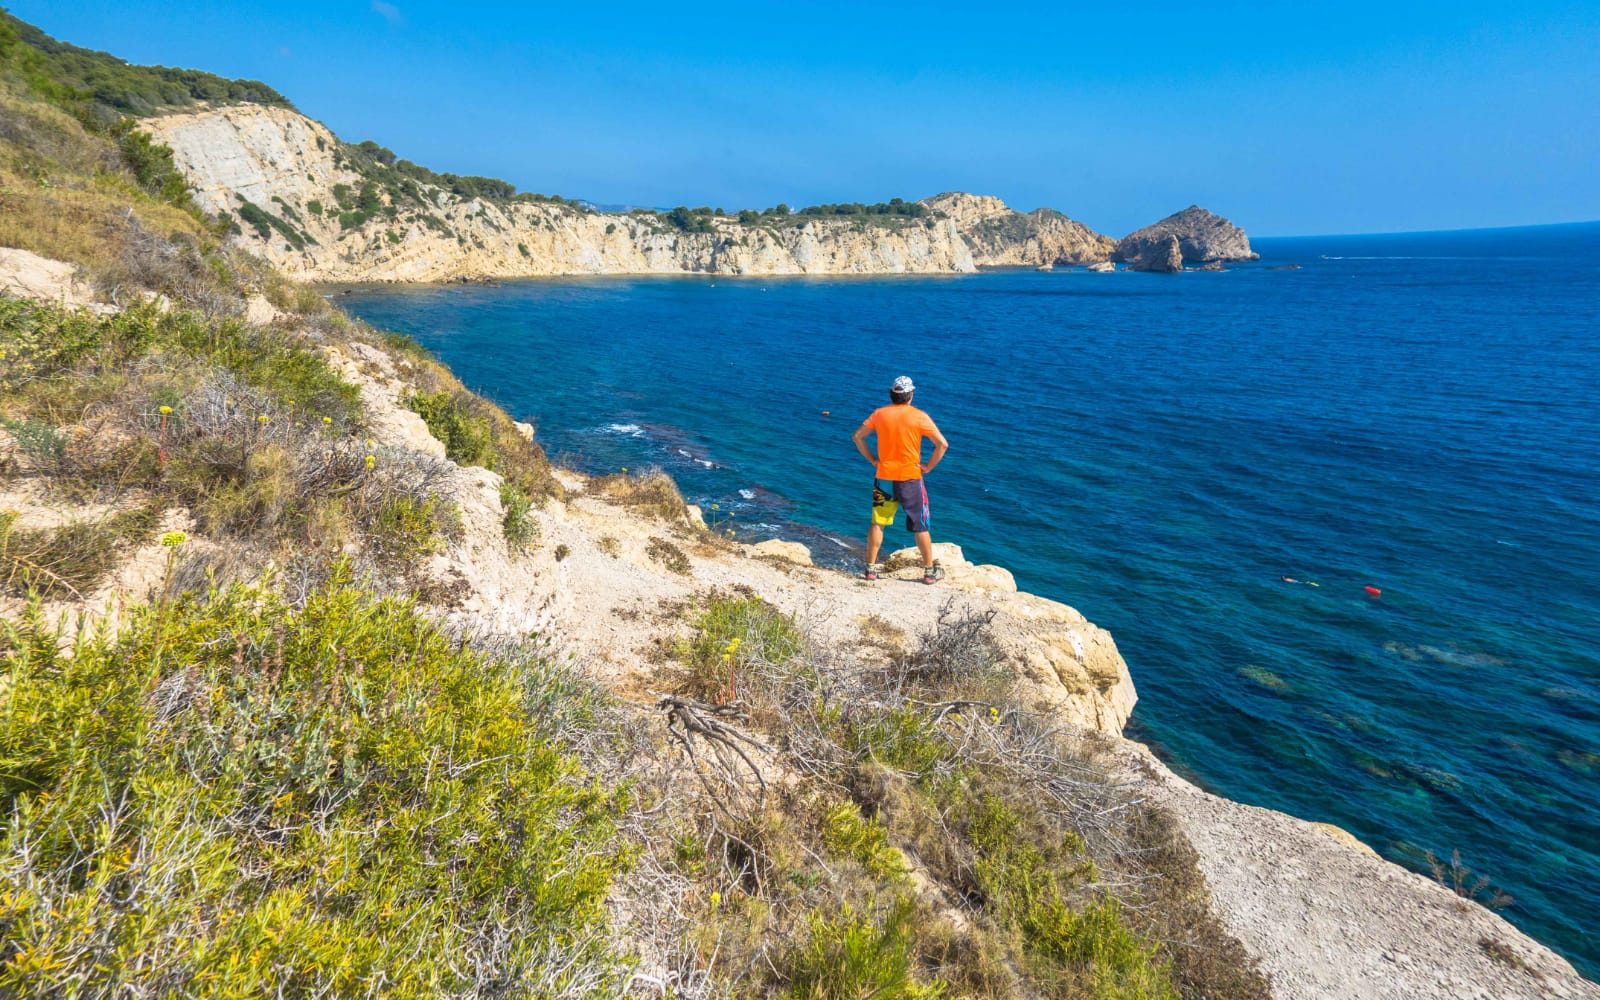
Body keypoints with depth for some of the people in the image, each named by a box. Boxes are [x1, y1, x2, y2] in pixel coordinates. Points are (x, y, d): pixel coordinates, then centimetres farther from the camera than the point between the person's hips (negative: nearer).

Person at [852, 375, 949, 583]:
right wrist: (928, 467, -1)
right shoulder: (919, 417, -8)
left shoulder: (879, 414, 0)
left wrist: (872, 460, 9)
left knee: (877, 524, 11)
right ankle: (929, 571, 16)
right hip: (910, 479, -2)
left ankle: (871, 568, 14)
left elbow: (858, 436, 6)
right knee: (920, 527, 8)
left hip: (884, 479, 2)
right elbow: (942, 444, -10)